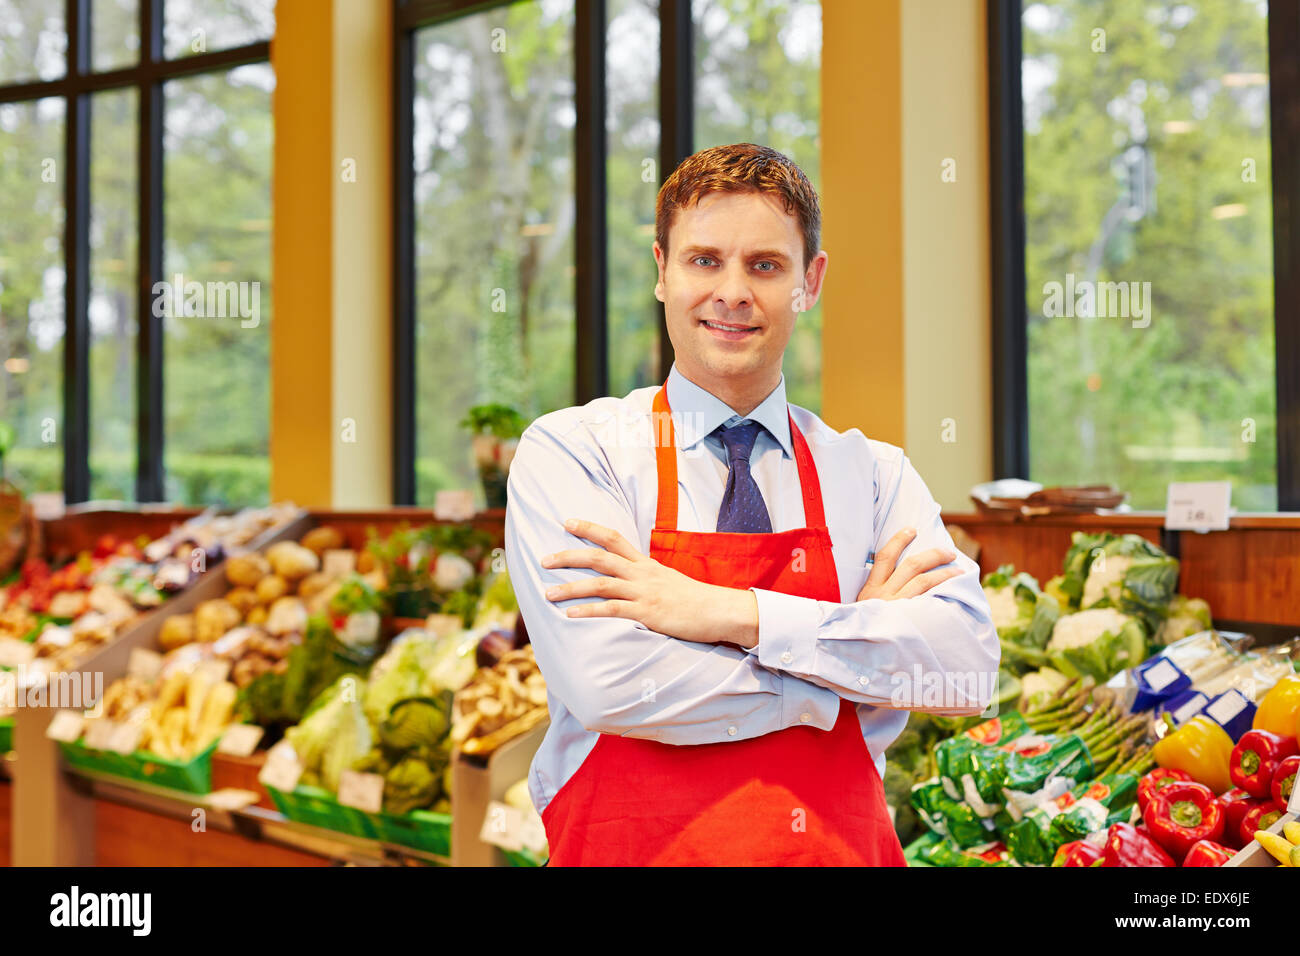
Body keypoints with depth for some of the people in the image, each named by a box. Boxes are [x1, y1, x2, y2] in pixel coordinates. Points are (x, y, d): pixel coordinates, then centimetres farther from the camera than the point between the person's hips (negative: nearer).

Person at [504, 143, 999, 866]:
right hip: (633, 850, -2)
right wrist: (854, 669, -12)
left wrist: (733, 614, -21)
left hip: (842, 847, 3)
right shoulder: (571, 451, -6)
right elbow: (614, 685, -19)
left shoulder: (874, 474, 2)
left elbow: (970, 667, -13)